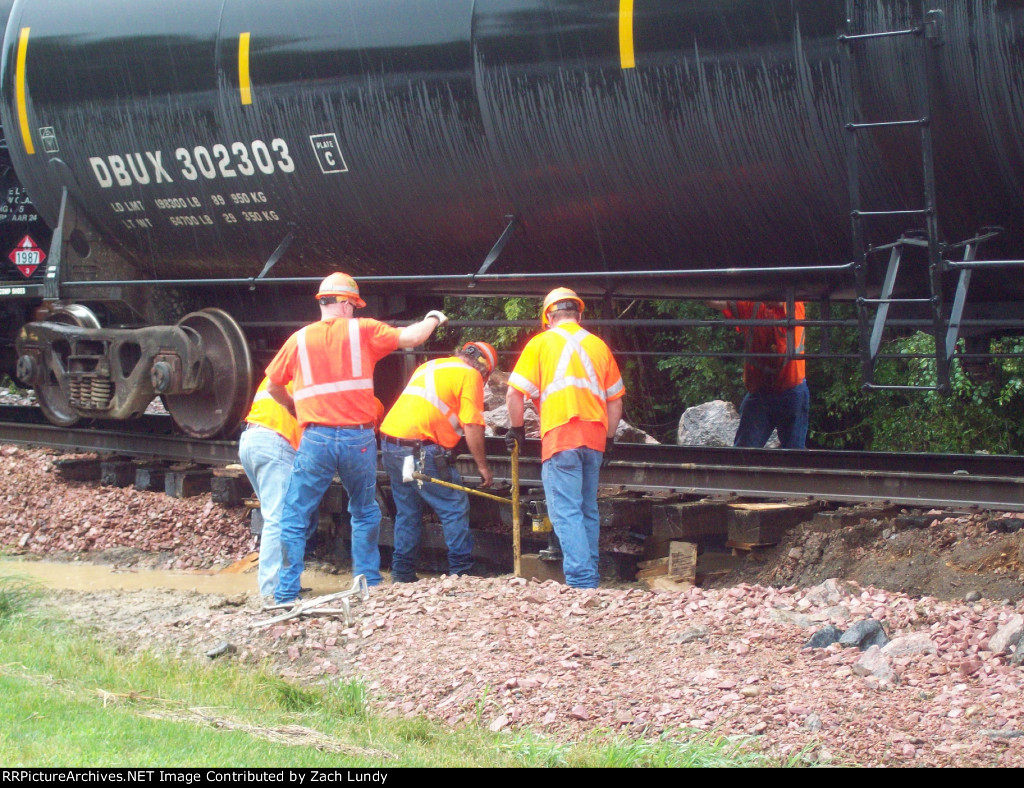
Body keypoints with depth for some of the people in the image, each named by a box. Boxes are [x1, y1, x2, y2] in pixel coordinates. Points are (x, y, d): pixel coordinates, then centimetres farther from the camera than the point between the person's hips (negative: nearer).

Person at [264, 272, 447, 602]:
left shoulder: (299, 339, 7)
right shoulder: (363, 330, 3)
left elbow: (274, 387, 17)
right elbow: (410, 337, 4)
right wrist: (433, 320, 25)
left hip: (316, 439, 0)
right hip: (358, 438, 0)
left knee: (294, 518, 4)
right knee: (365, 514, 19)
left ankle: (286, 593, -1)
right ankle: (369, 584, 19)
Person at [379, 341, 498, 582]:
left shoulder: (429, 366, 24)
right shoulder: (469, 375, 0)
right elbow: (472, 426, -7)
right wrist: (483, 466, 0)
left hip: (389, 442, 8)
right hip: (420, 448, -8)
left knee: (407, 511, 17)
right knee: (455, 508, 1)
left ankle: (402, 573, 17)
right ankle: (461, 571, 1)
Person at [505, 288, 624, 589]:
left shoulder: (540, 344, 3)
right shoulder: (598, 346, 14)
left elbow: (515, 394, -1)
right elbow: (615, 400, 17)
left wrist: (517, 429, 13)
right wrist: (608, 439, 25)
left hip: (560, 437, -5)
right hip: (595, 438, 5)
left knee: (566, 511, -7)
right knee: (588, 510, 15)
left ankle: (581, 579, -18)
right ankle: (591, 579, 17)